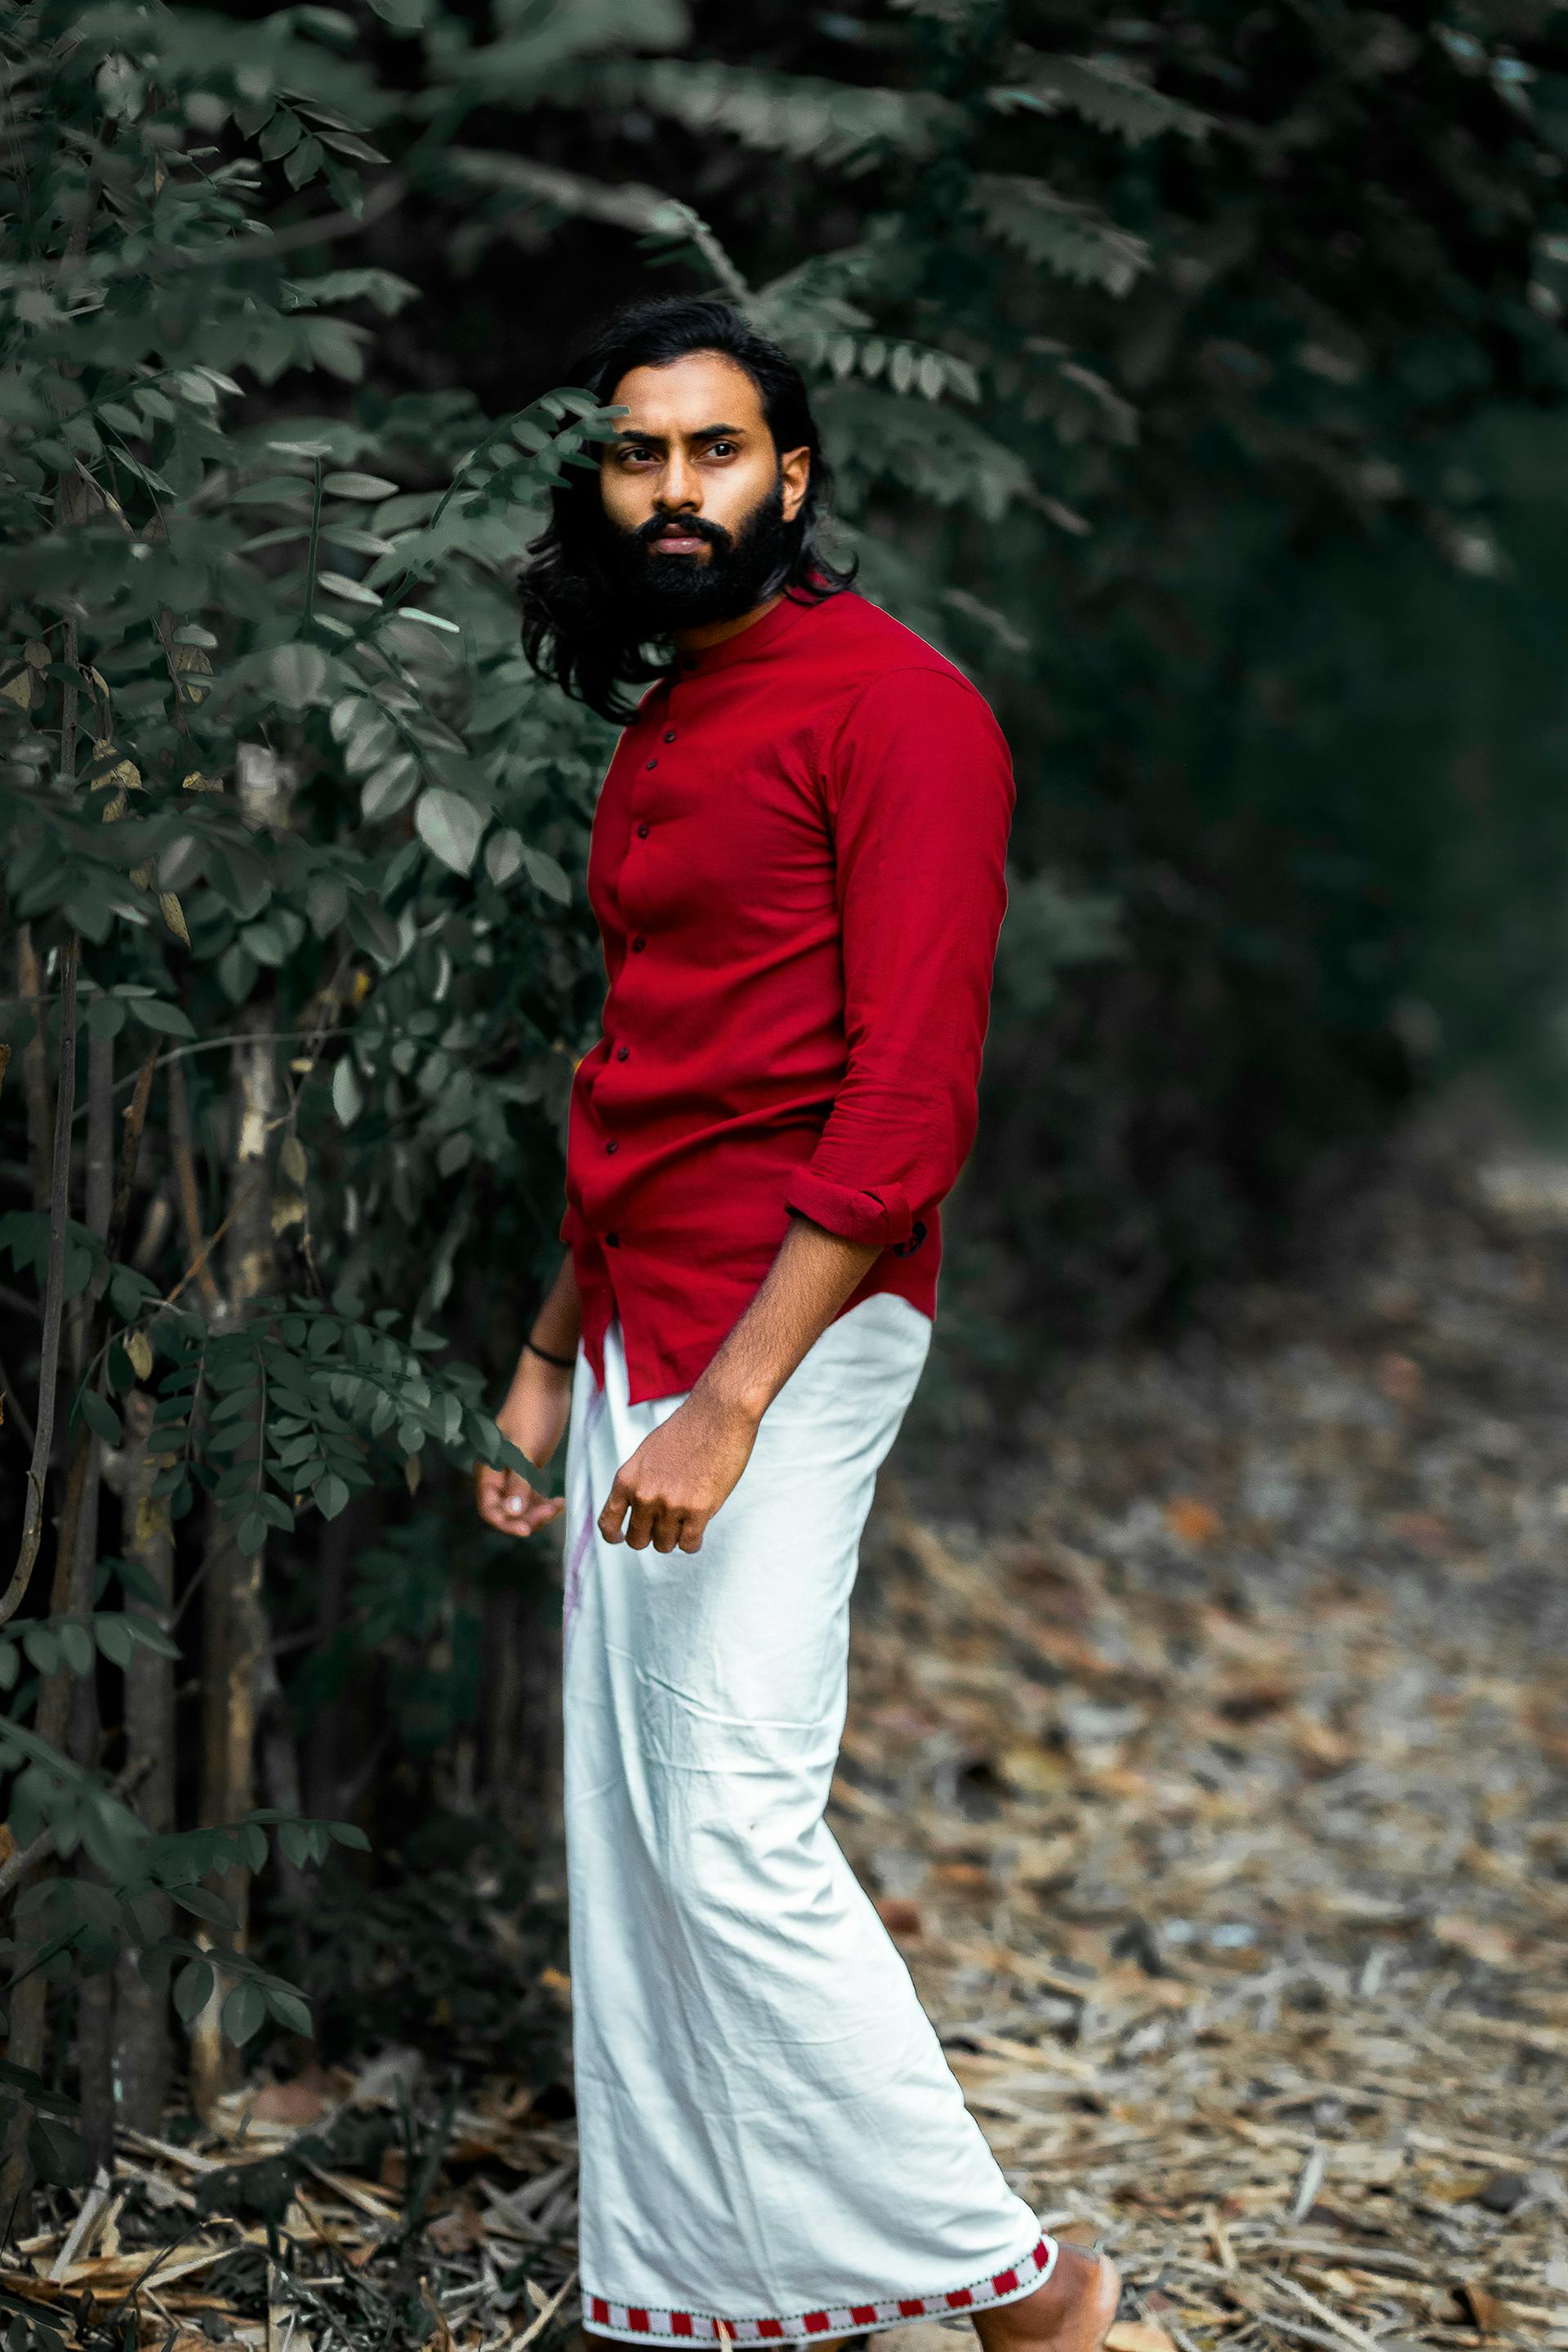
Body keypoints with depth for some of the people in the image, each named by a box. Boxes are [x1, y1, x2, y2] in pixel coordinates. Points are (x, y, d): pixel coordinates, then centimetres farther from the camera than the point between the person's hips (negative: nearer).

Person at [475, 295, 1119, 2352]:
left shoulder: (894, 705, -9)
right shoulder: (659, 733, 18)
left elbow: (911, 1095, -17)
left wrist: (730, 1398, -21)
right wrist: (554, 1361, 21)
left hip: (794, 1327, -9)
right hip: (643, 1323, 9)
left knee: (736, 1839, -11)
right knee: (634, 1846, 8)